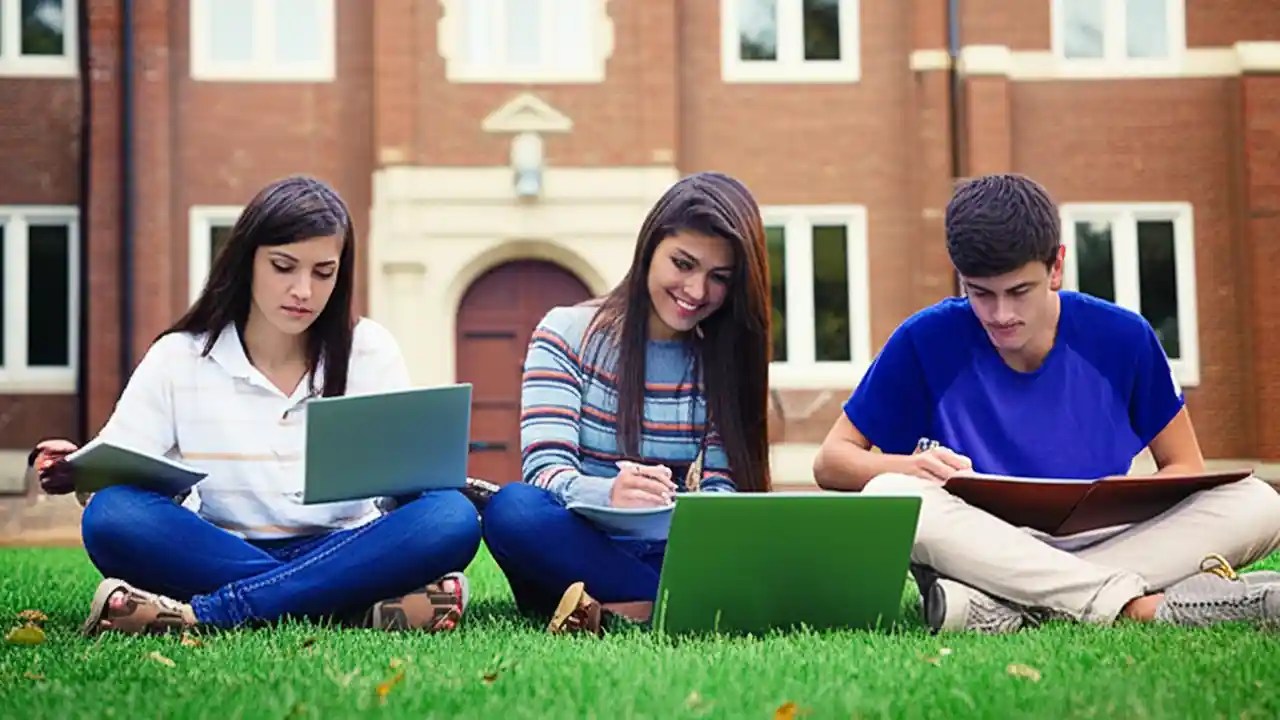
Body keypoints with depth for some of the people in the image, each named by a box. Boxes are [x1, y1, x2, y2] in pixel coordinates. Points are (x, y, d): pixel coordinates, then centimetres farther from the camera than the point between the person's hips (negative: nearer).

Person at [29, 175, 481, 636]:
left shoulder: (370, 350, 4)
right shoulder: (178, 358, 3)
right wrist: (80, 472, -25)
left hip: (343, 554, 1)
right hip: (222, 555, 0)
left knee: (451, 518, -28)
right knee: (112, 516, -29)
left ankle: (203, 614, -33)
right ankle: (361, 608, -36)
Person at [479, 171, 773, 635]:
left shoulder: (724, 360, 8)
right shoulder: (568, 333, 0)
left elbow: (723, 485, -1)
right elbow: (545, 470, -12)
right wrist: (609, 495, -36)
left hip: (664, 557, 2)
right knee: (514, 509, -36)